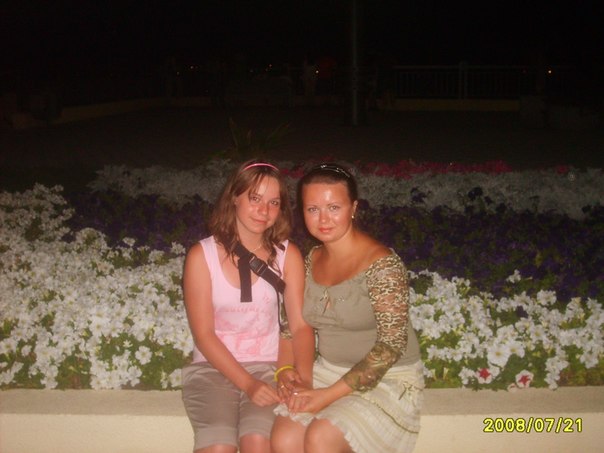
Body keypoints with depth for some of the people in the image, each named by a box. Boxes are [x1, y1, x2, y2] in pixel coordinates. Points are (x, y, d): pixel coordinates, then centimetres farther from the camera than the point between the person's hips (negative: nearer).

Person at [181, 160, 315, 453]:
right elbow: (203, 334, -8)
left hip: (267, 366, 1)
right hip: (212, 366, -1)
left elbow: (300, 326, -3)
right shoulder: (202, 255, -5)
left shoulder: (288, 255, 0)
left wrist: (303, 377, -22)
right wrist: (248, 384, -18)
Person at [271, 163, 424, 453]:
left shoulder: (381, 264, -17)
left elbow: (392, 344, -19)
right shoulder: (312, 259, 3)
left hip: (387, 379, -5)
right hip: (328, 371, 5)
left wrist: (331, 394, -20)